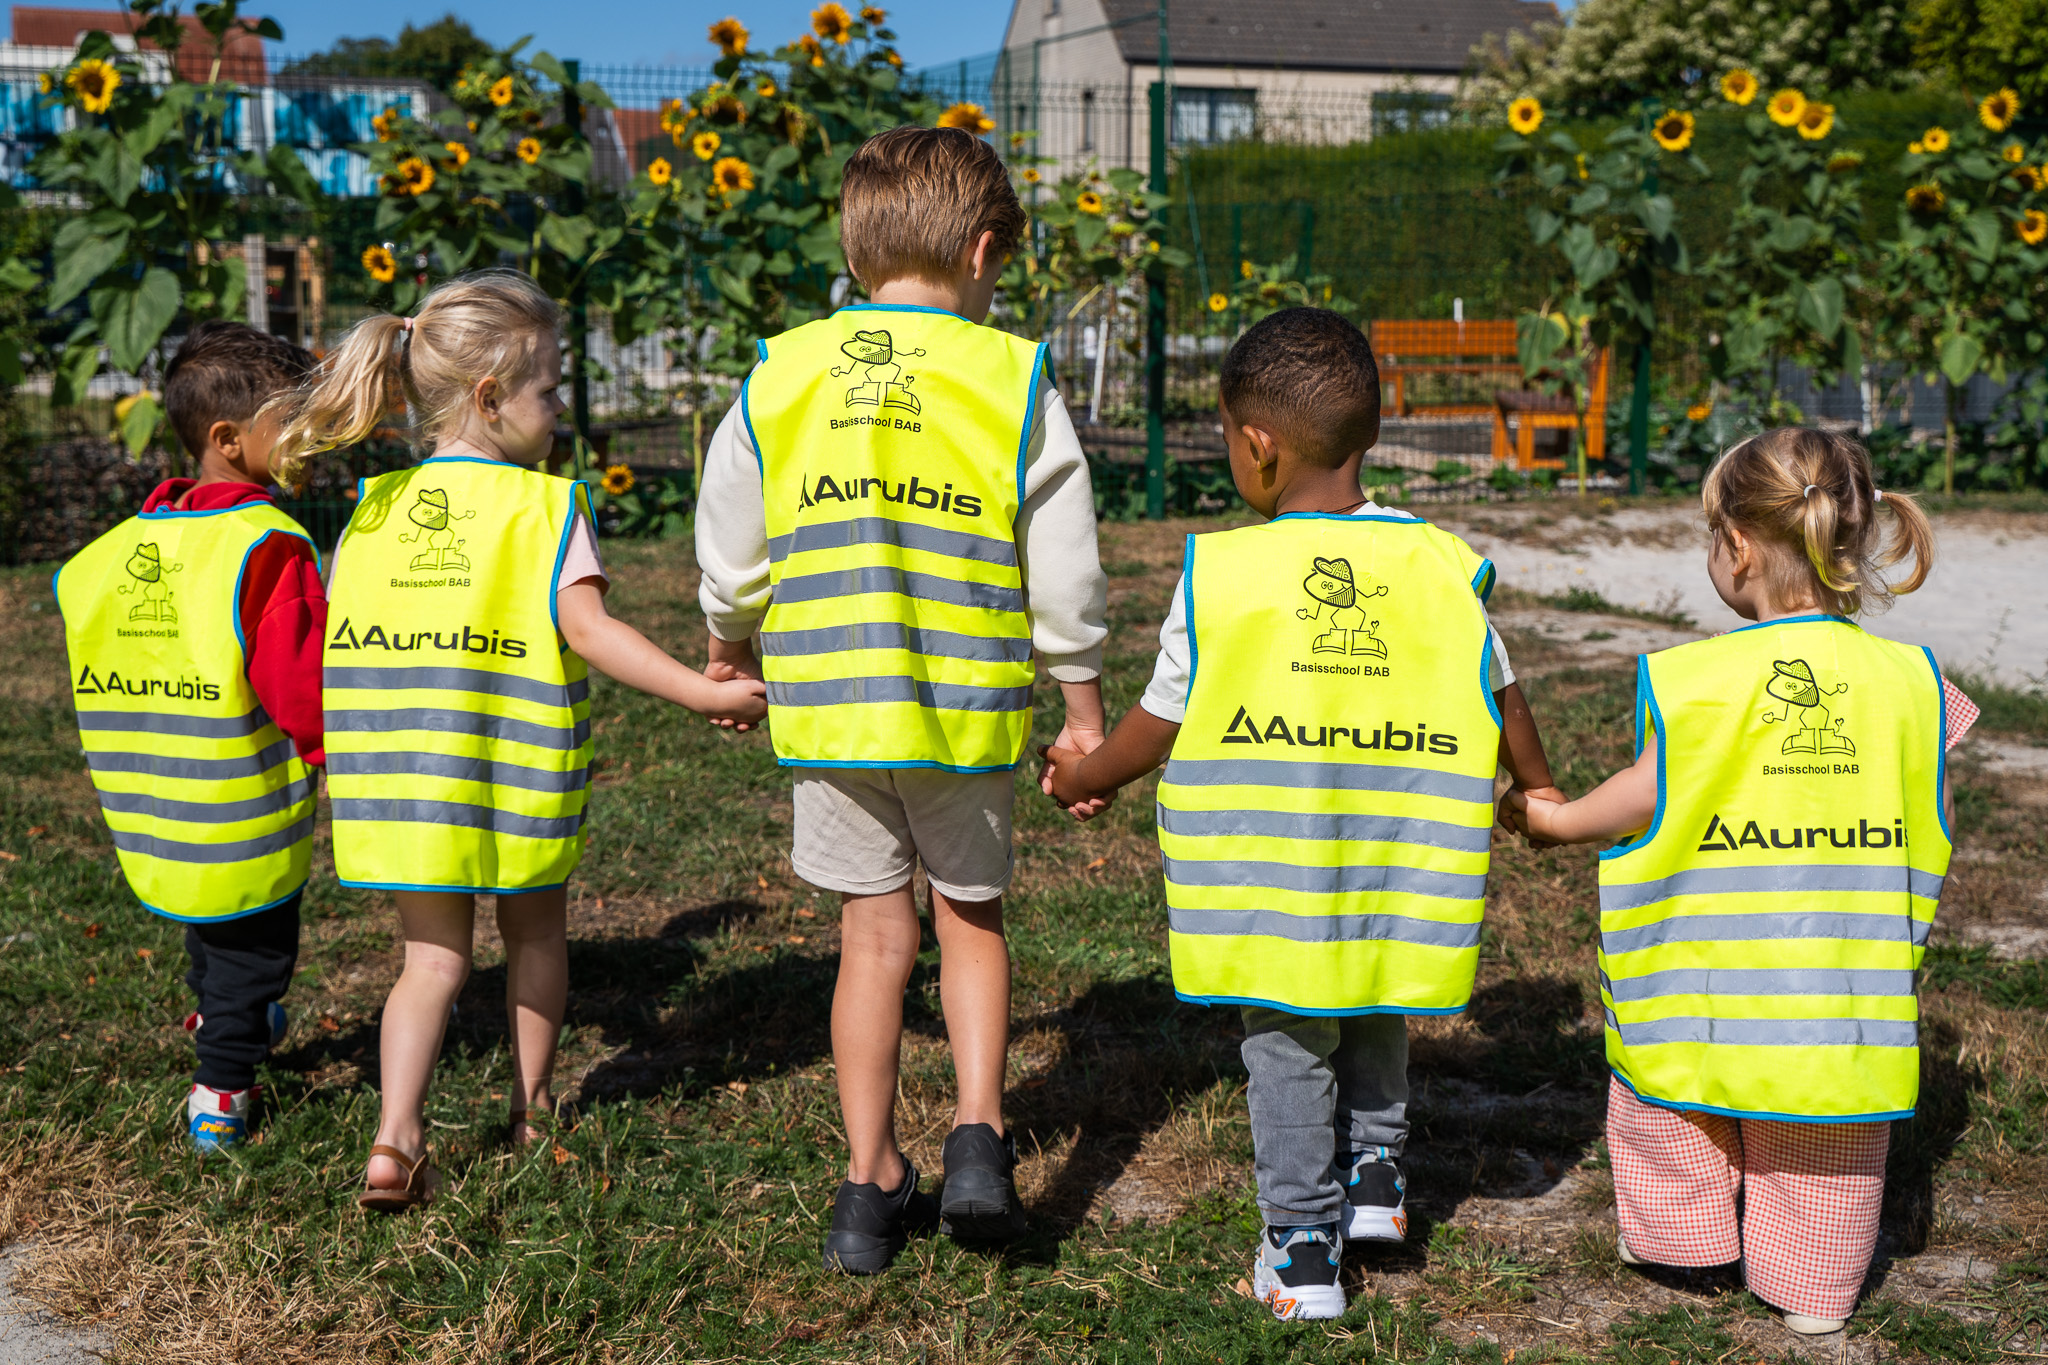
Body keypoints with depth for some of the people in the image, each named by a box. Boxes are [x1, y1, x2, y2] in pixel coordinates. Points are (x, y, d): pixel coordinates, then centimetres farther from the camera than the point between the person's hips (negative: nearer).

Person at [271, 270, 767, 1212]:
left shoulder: (373, 507, 7)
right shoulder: (546, 505, -8)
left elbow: (342, 636, 8)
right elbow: (586, 629, -19)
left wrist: (351, 760, 21)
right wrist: (705, 692, -19)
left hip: (399, 777, 3)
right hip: (514, 779, -3)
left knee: (434, 954, 11)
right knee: (534, 934, 19)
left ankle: (397, 1133, -6)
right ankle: (530, 1106, 33)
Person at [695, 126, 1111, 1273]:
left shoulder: (779, 376, 2)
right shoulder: (1016, 382, -5)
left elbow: (729, 558, 10)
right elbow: (1066, 576, -2)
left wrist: (731, 652, 29)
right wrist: (1085, 714, 10)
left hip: (828, 707, 2)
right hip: (969, 708, -2)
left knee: (875, 932, 12)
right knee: (974, 917, 18)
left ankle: (872, 1187, 16)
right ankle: (979, 1135, 5)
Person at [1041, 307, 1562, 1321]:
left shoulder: (1218, 573, -11)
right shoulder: (1442, 566, -5)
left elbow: (1160, 723, -2)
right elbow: (1499, 704, 8)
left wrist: (1082, 776, 18)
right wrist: (1538, 788, 29)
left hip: (1267, 882, -2)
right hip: (1397, 874, 2)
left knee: (1285, 1046, 12)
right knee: (1375, 1017, 29)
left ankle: (1302, 1249, 18)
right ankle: (1375, 1172, 29)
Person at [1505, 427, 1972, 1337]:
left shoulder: (1695, 679, -16)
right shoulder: (1907, 680, -5)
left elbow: (1647, 796, -8)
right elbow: (1931, 824, 3)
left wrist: (1554, 818, 11)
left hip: (1711, 980, -2)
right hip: (1847, 988, 2)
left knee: (1667, 1089, 23)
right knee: (1827, 1134, 17)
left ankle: (1680, 1236, 36)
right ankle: (1812, 1291, 26)